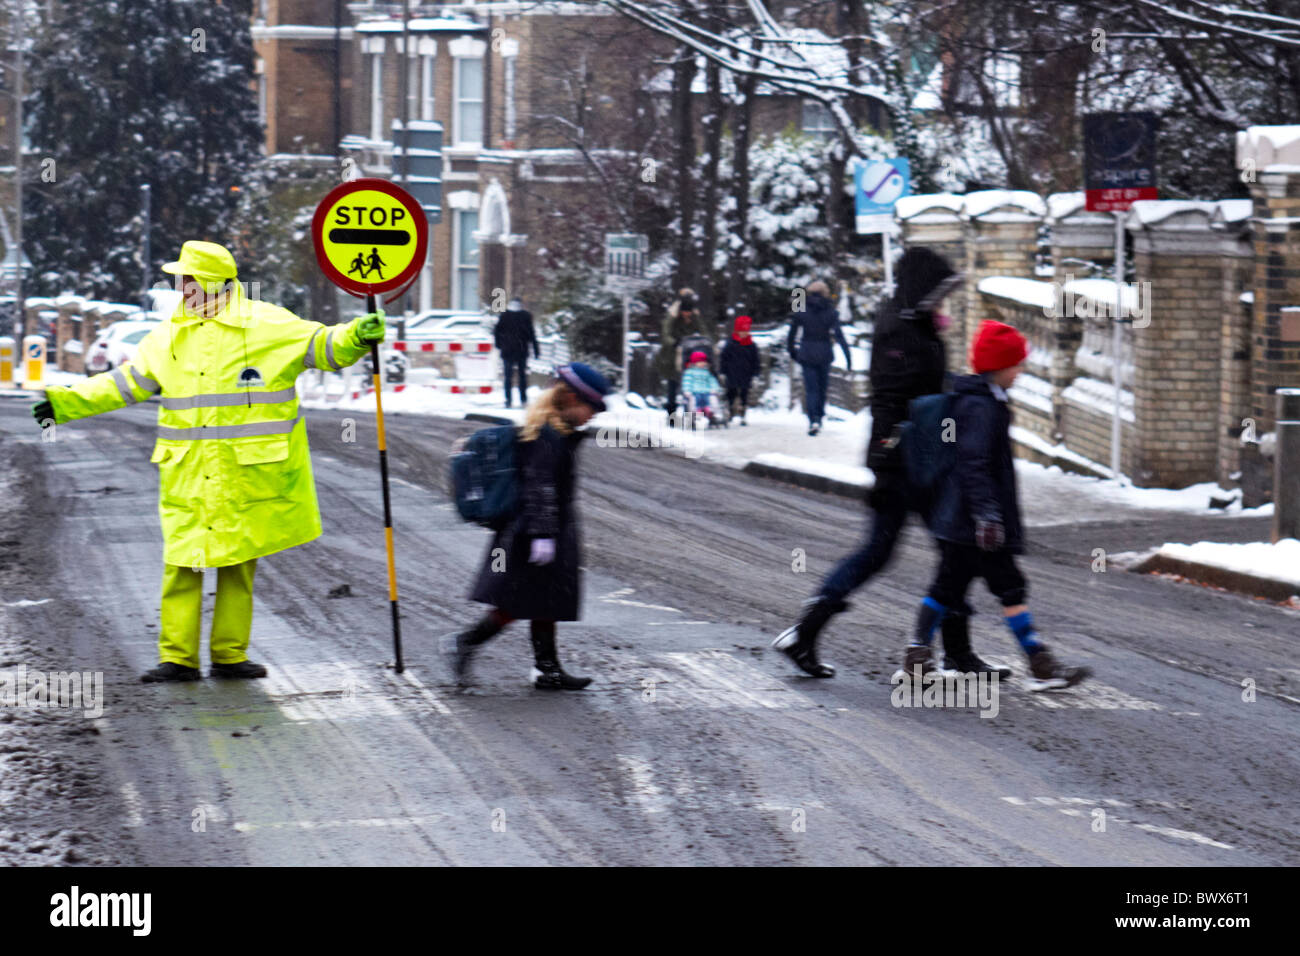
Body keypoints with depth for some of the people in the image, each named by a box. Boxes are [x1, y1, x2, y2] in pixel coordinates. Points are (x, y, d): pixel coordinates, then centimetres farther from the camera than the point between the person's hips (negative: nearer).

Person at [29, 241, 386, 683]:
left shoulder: (266, 326, -2)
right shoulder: (171, 335, 11)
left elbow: (319, 345, -7)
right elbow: (126, 382, 18)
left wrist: (355, 337, -27)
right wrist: (68, 402, 14)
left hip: (244, 475, -3)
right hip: (187, 476, 3)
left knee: (238, 563, 6)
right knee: (181, 563, -2)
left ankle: (230, 655, 15)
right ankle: (177, 657, 2)